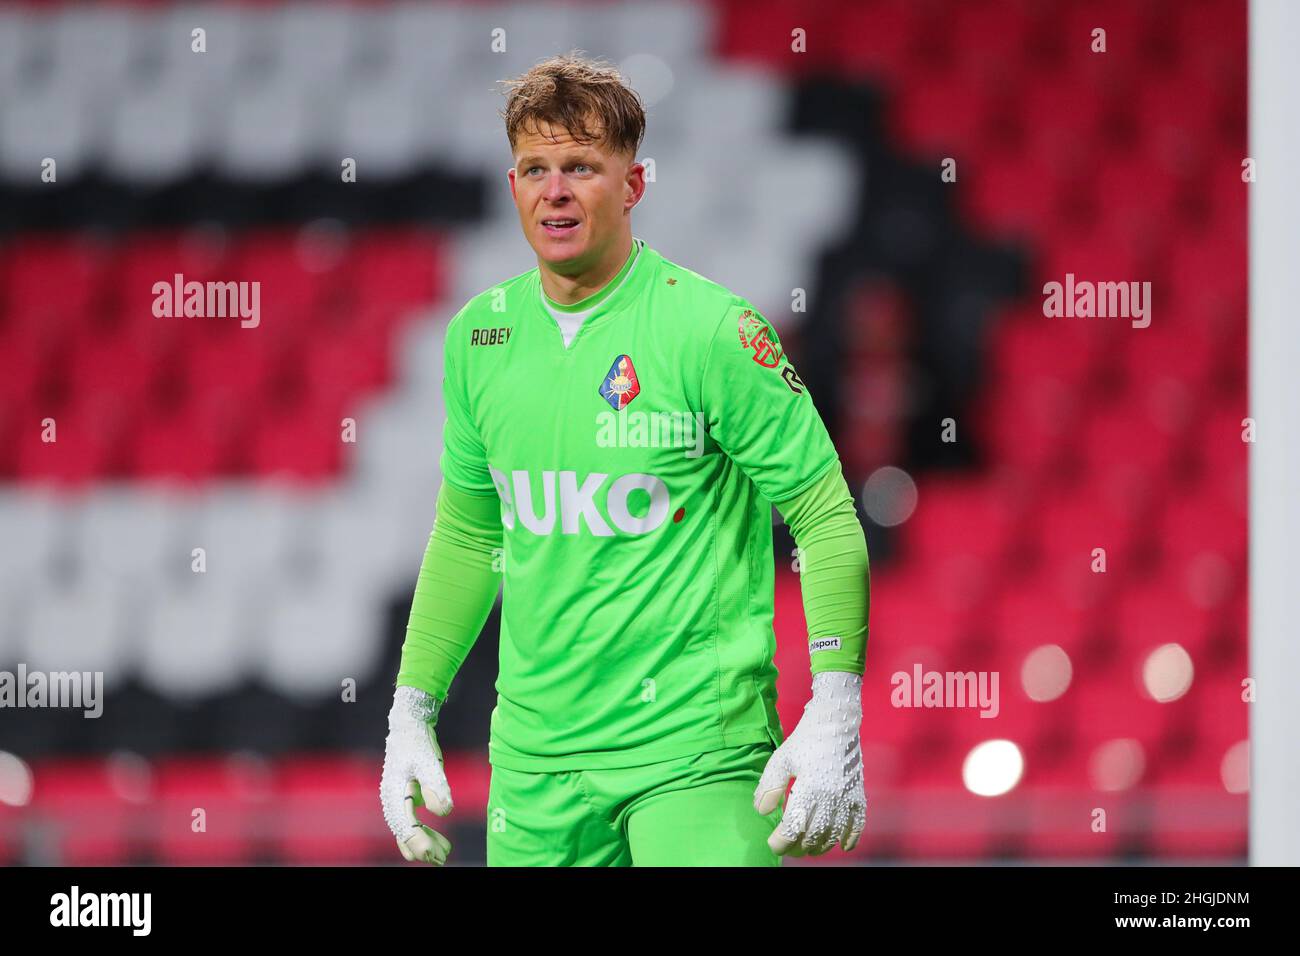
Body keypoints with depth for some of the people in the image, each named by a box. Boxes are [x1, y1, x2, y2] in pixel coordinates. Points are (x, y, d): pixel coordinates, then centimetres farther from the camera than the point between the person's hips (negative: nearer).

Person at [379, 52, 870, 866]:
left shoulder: (712, 330, -9)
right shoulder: (478, 334, 7)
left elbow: (826, 517, -7)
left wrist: (833, 718, -15)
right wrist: (411, 714, 15)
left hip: (698, 748, -5)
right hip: (534, 754, 5)